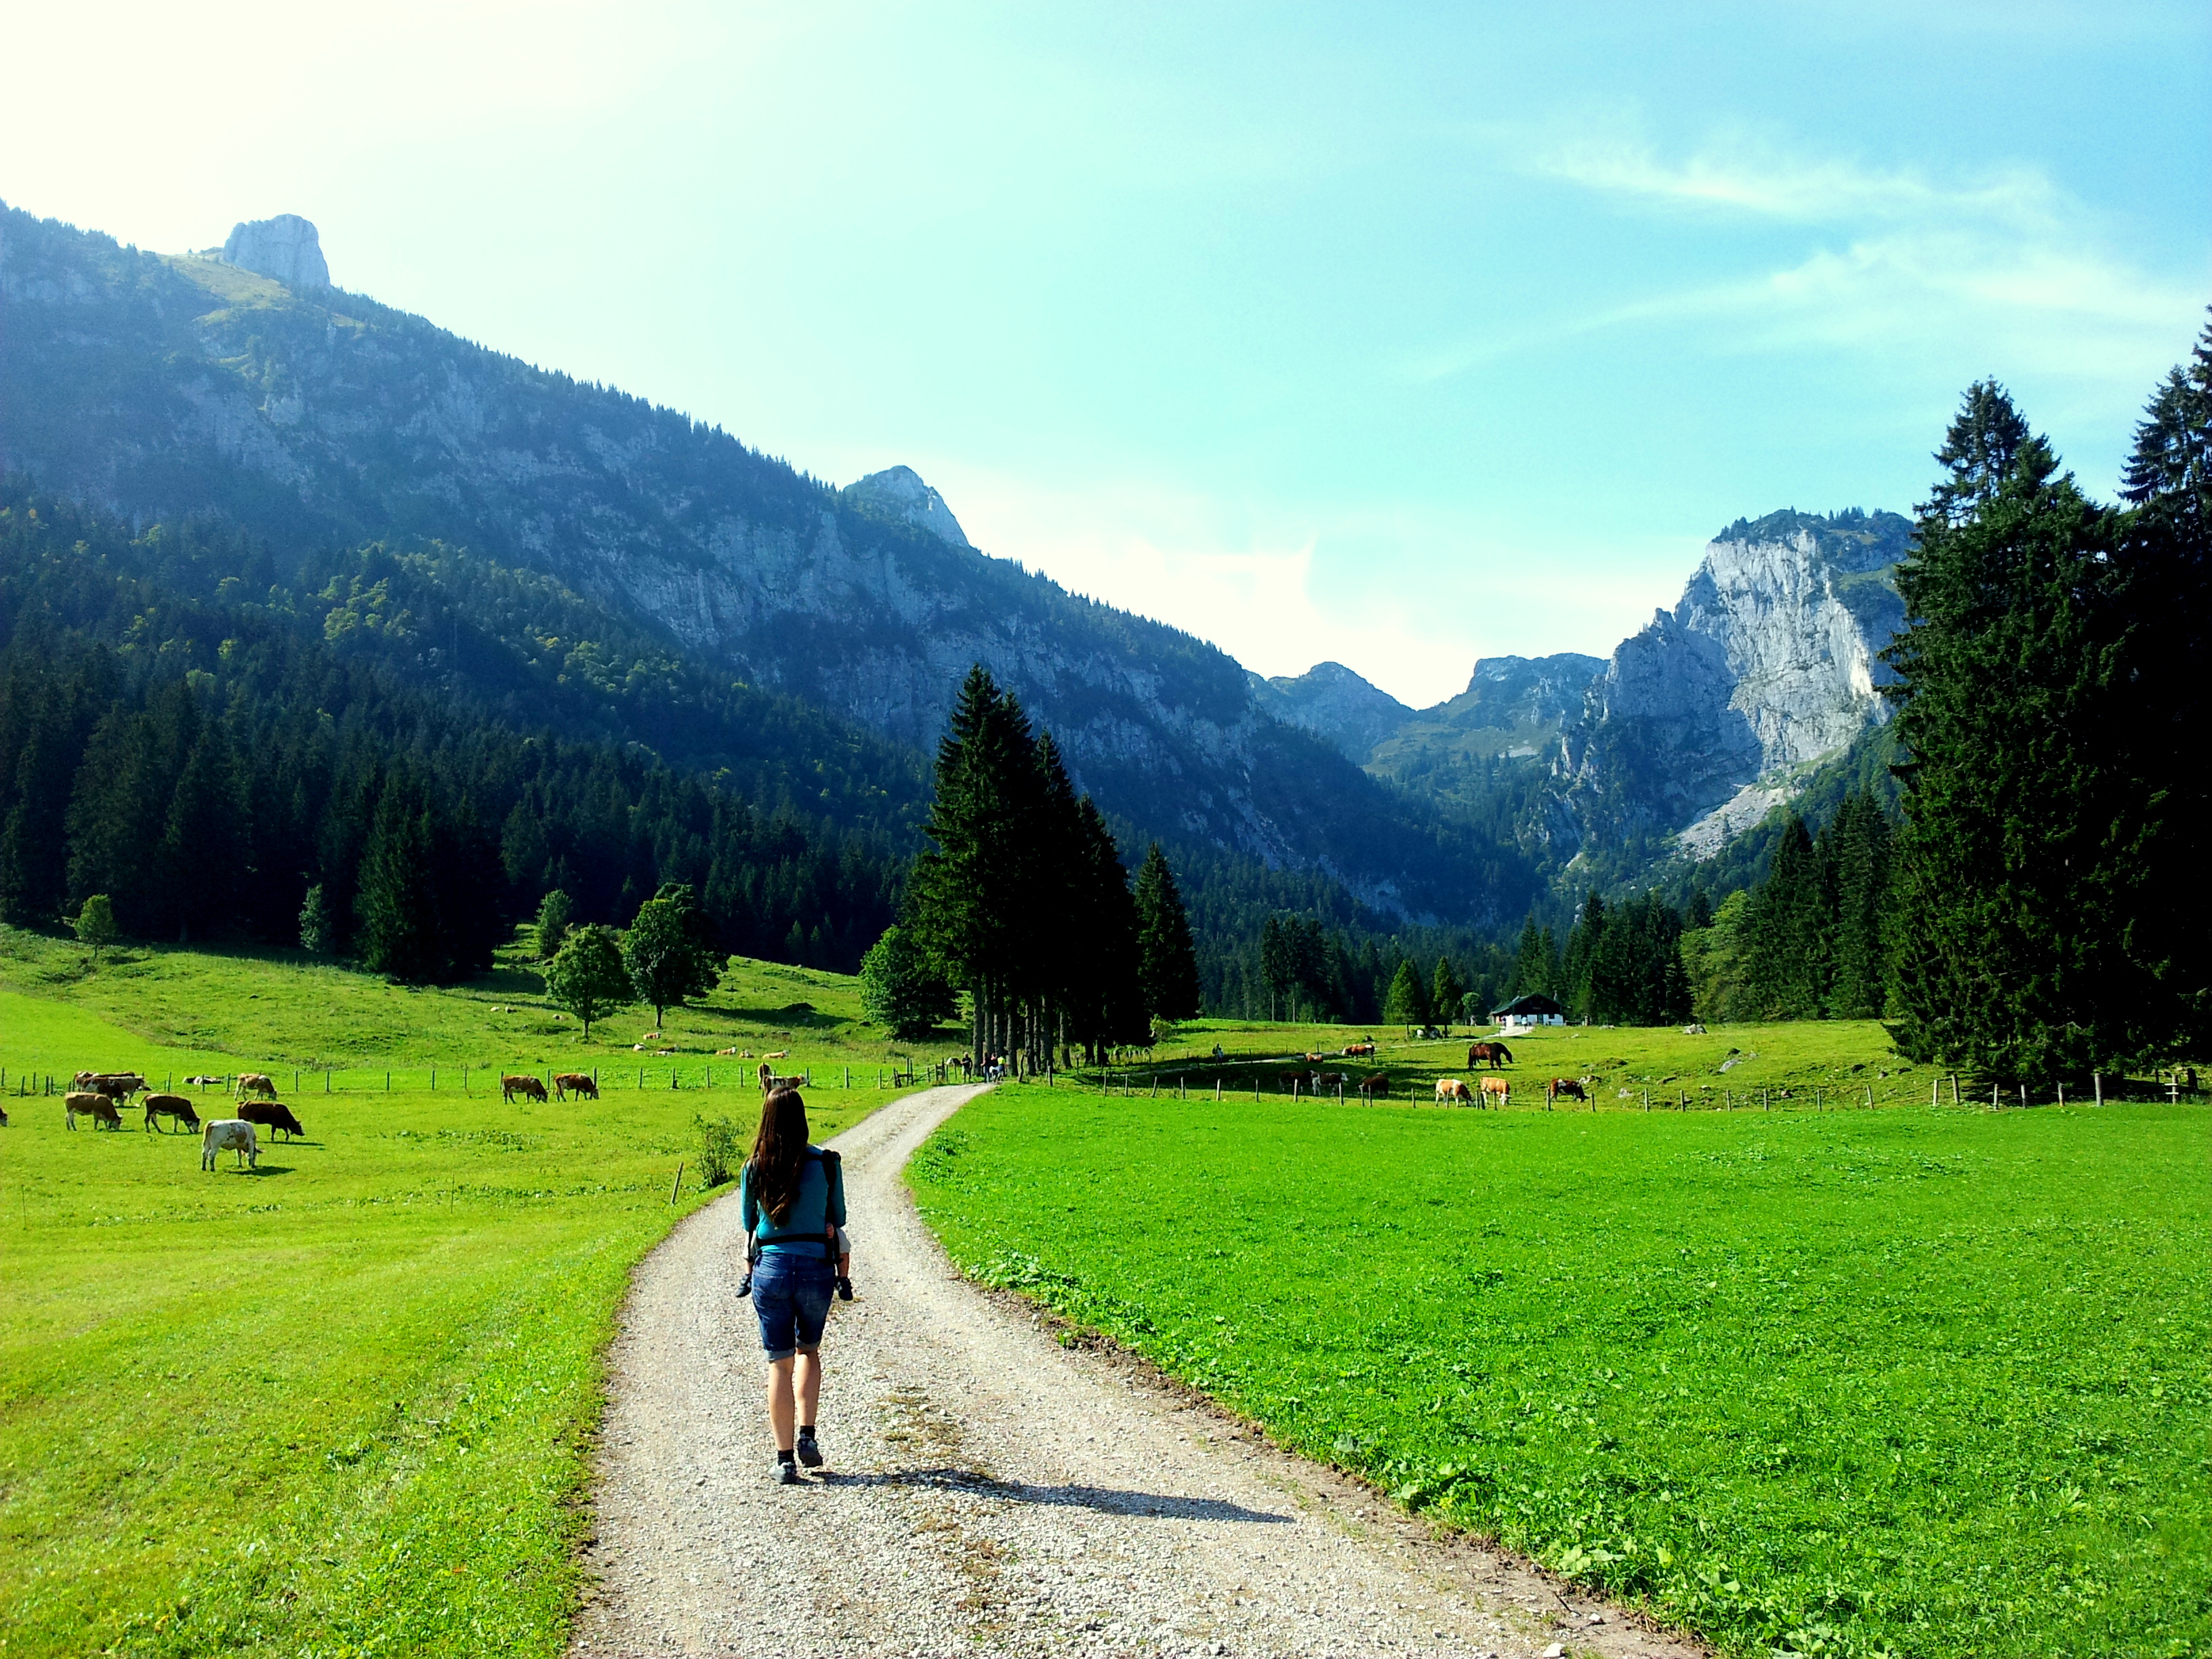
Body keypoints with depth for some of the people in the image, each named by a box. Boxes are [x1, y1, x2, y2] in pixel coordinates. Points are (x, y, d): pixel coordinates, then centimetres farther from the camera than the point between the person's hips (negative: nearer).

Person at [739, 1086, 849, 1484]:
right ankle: (807, 1435, 10)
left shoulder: (755, 1168, -2)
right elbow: (838, 1221, 5)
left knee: (779, 1362, 8)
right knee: (808, 1350, 23)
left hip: (770, 1268, 0)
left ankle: (785, 1458, 7)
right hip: (816, 1267, 0)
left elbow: (748, 1223, 10)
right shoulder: (826, 1163, -4)